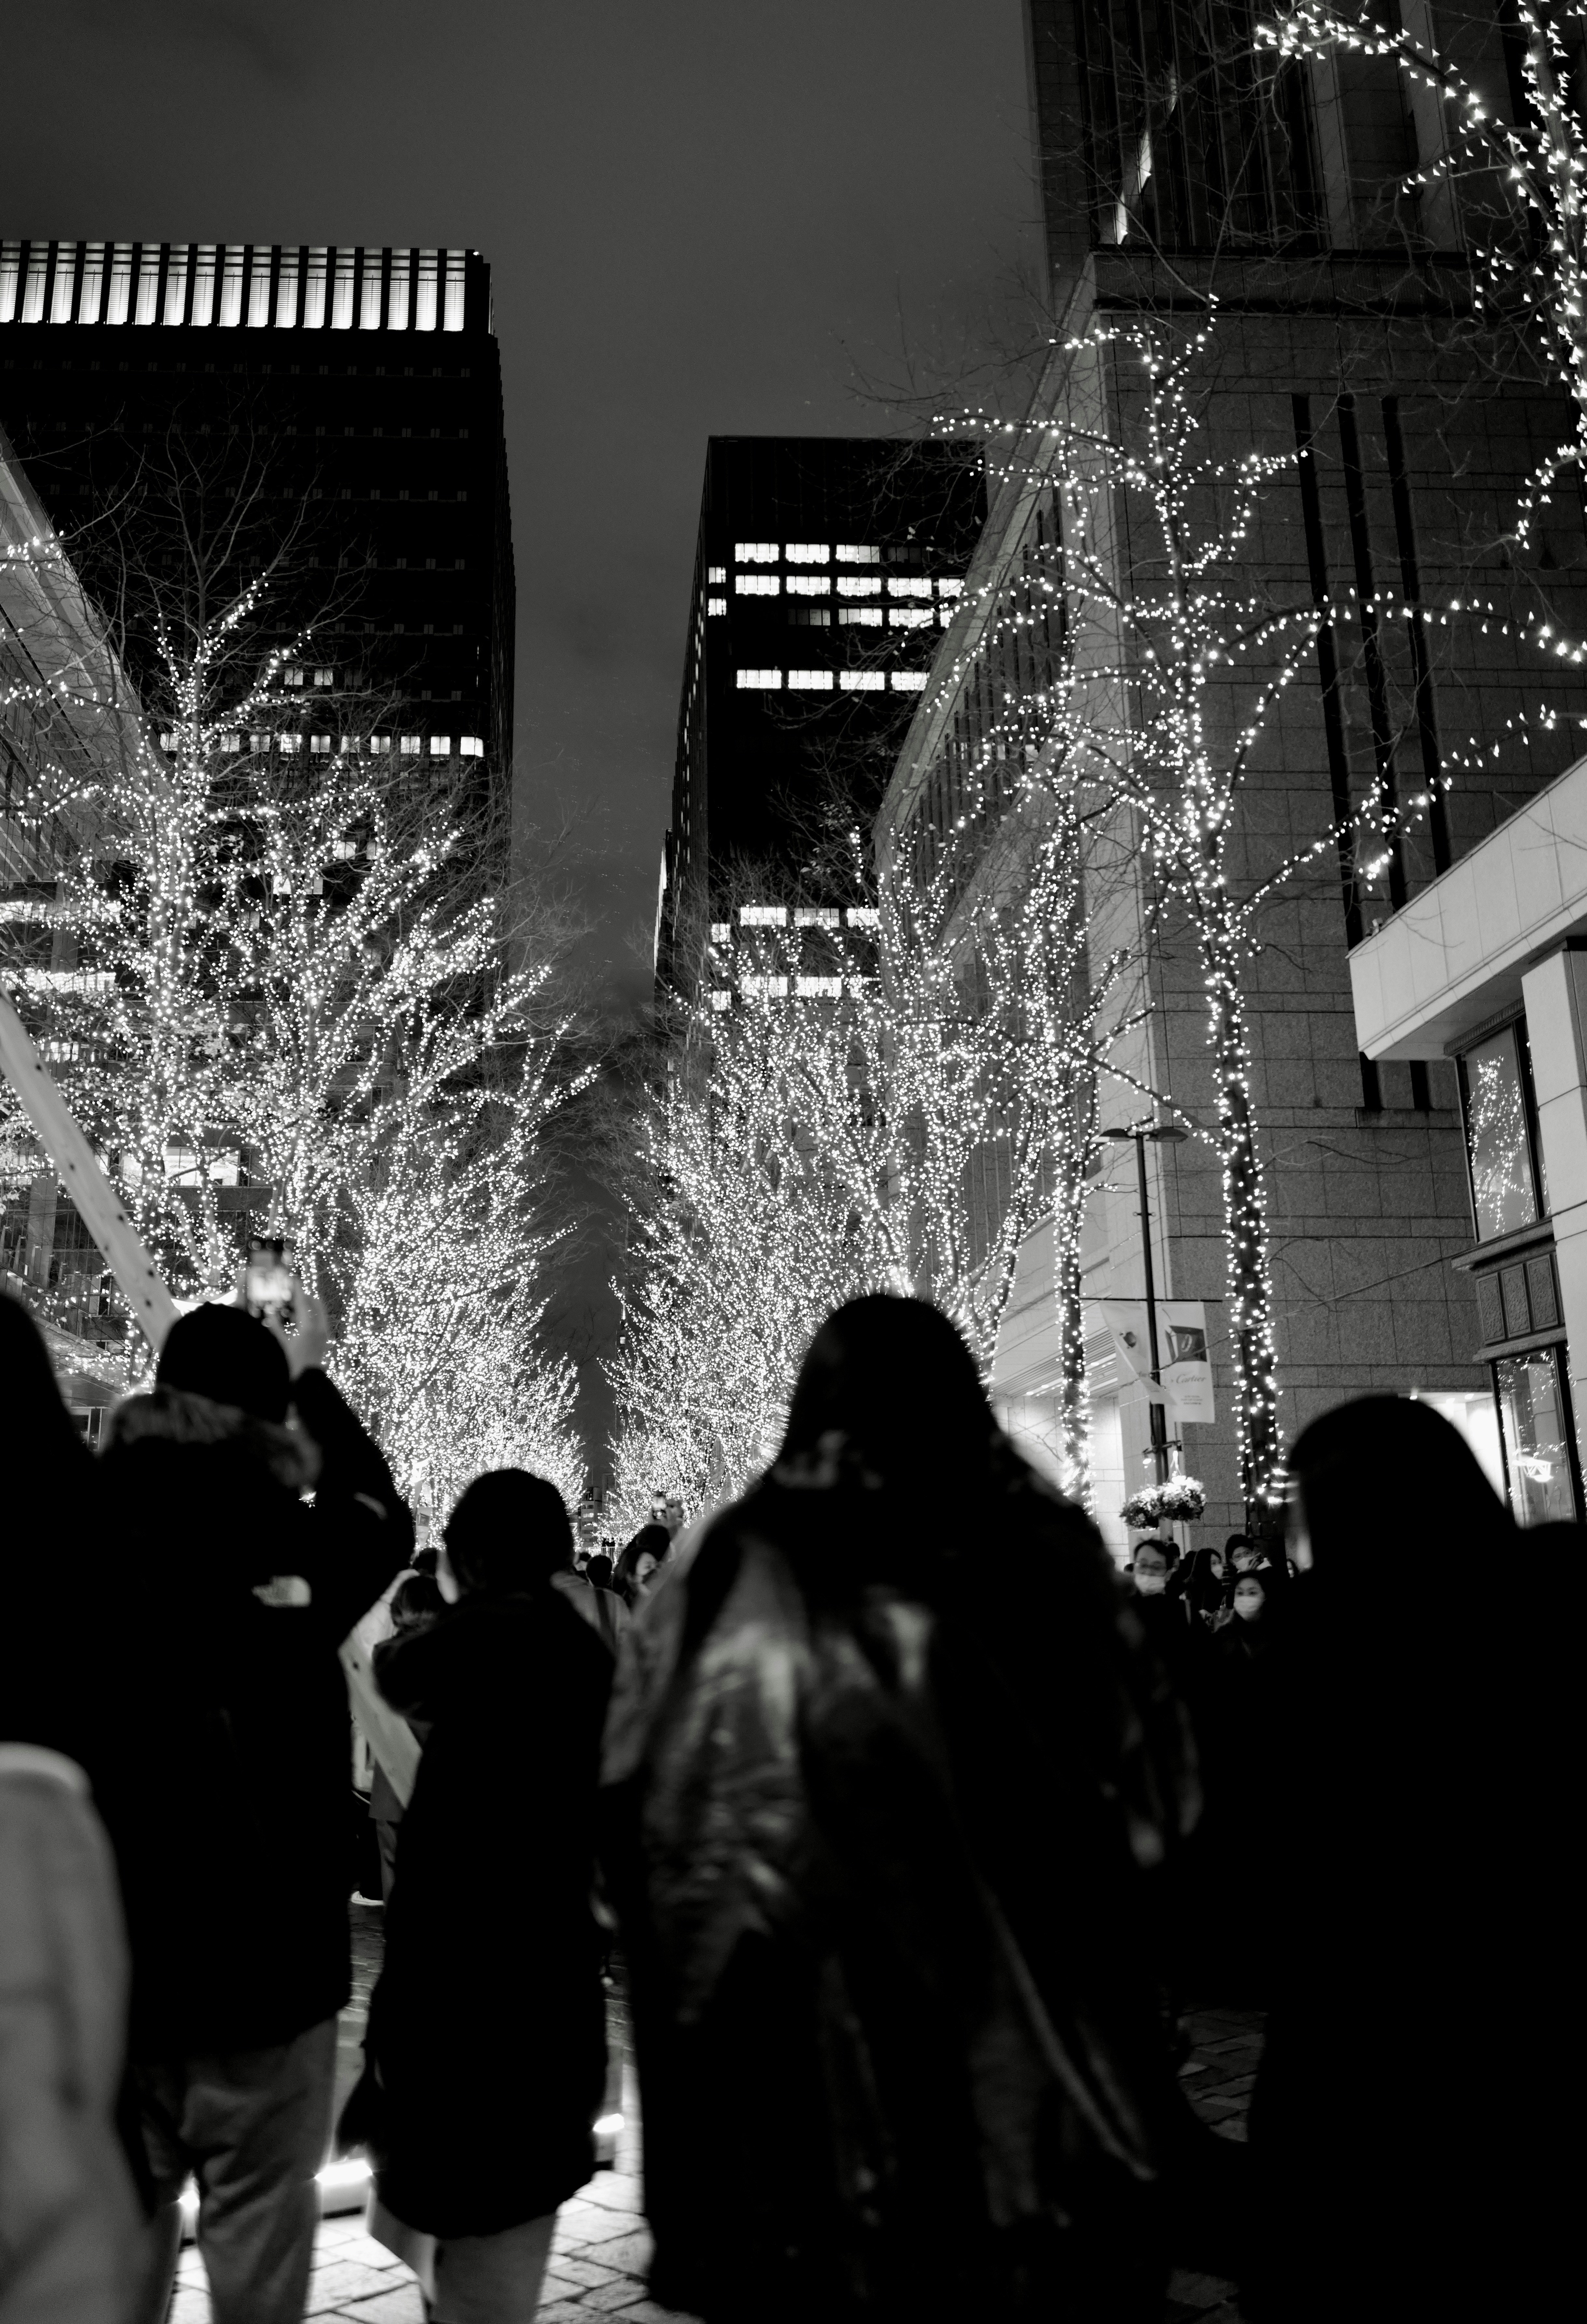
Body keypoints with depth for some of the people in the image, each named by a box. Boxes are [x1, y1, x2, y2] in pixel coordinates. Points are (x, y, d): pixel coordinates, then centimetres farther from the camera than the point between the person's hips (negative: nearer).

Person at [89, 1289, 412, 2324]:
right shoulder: (284, 1553, -13)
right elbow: (384, 1517, 7)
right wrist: (312, 1373, 16)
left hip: (110, 1956, 4)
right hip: (262, 1957, -4)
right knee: (256, 2229, 10)